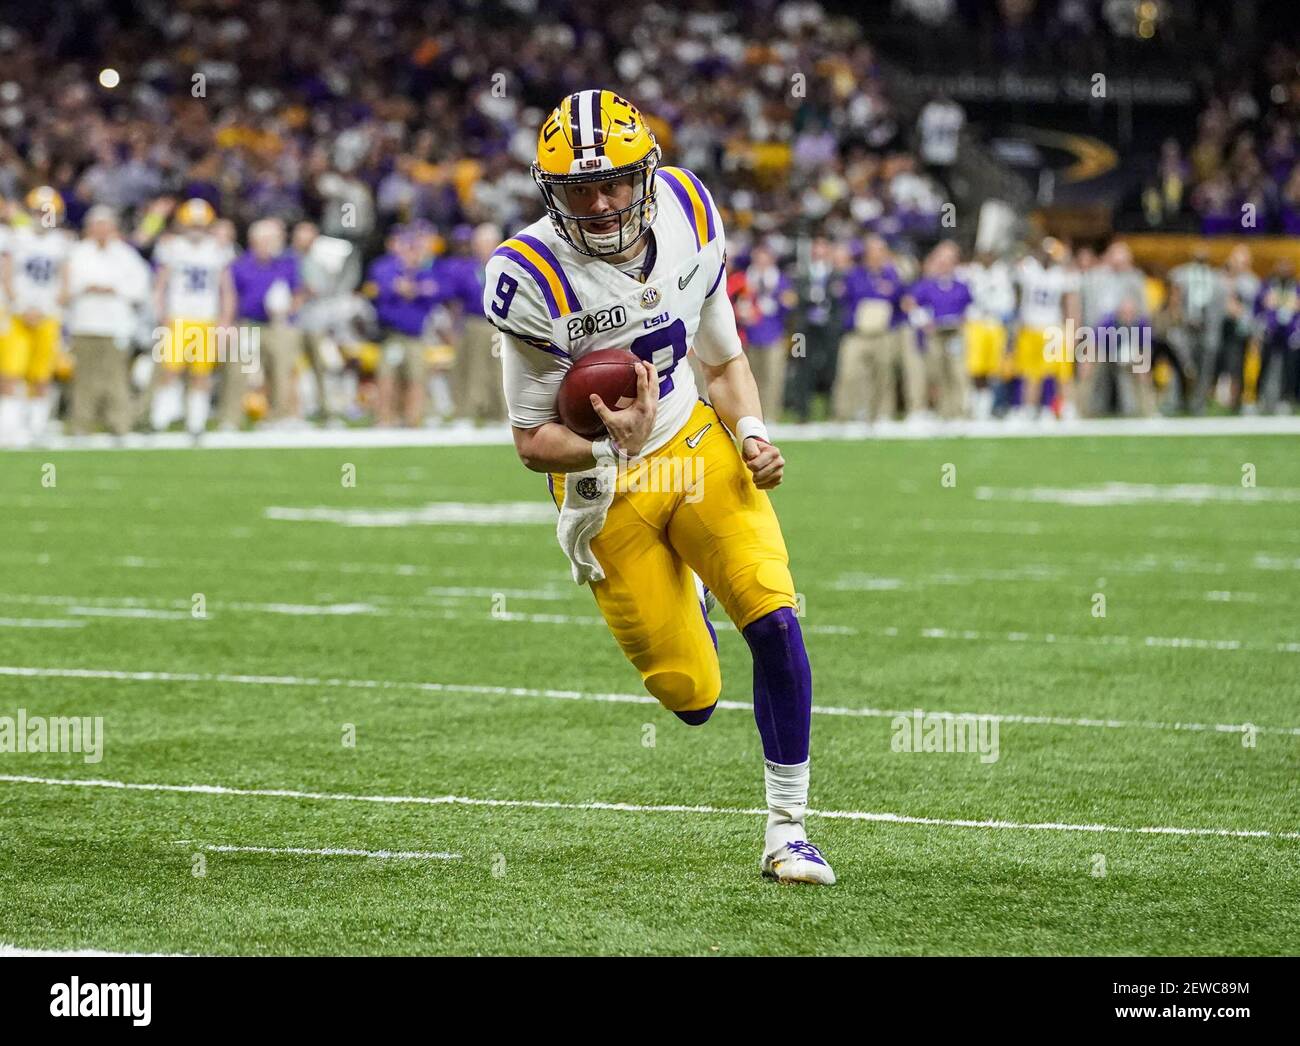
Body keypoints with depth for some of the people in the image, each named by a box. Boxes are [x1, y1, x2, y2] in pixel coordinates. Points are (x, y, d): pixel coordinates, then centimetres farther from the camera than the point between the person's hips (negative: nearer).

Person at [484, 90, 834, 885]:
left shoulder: (688, 218, -7)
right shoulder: (537, 278, -21)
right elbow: (533, 439, -13)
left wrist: (752, 434, -8)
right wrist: (612, 447, -32)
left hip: (697, 444, 3)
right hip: (609, 488, -3)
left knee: (774, 621, -16)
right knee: (692, 699, 1)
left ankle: (788, 830, -1)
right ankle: (684, 602, 40)